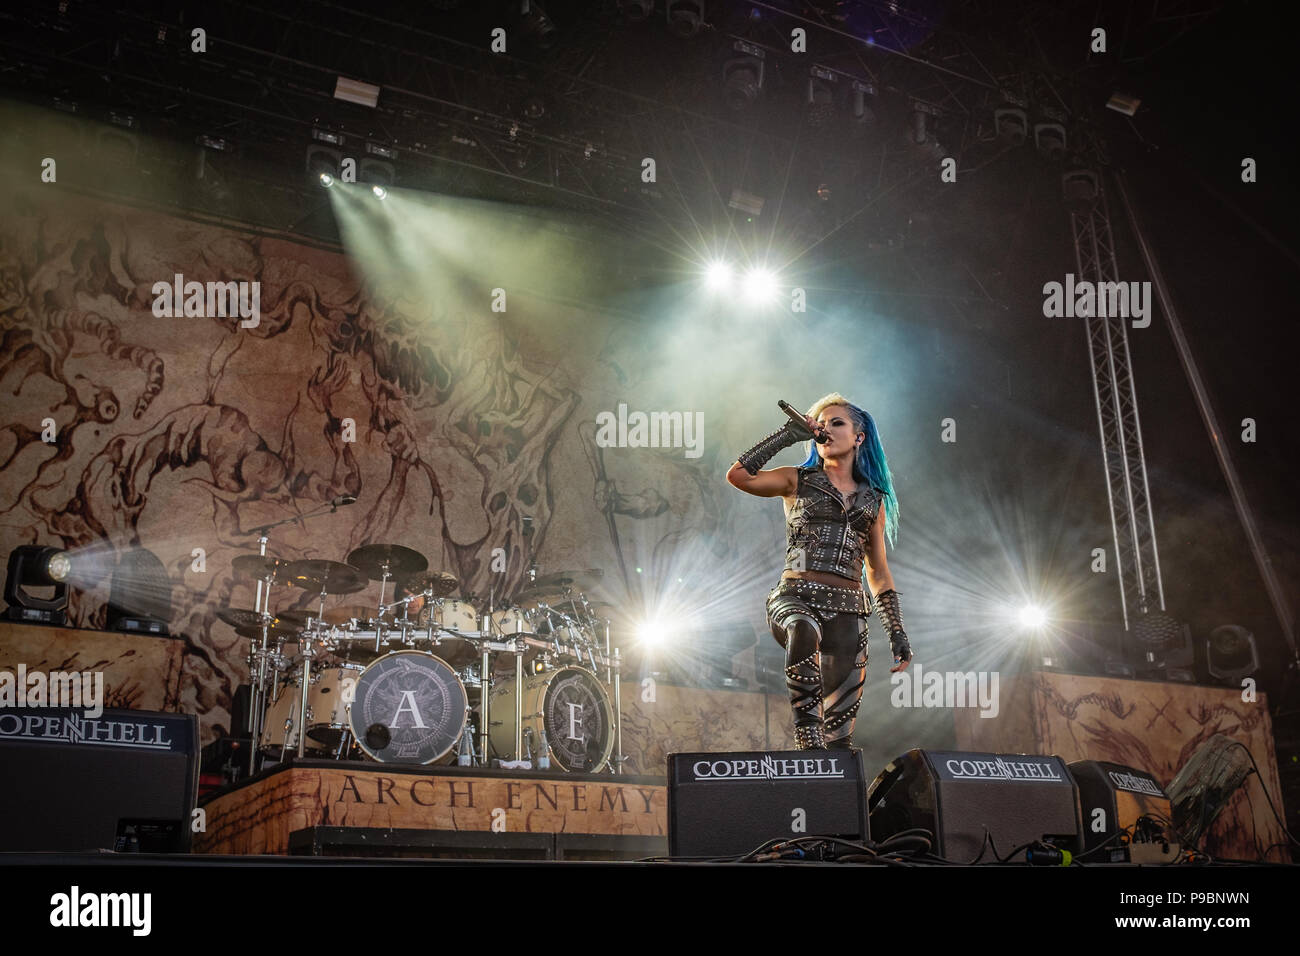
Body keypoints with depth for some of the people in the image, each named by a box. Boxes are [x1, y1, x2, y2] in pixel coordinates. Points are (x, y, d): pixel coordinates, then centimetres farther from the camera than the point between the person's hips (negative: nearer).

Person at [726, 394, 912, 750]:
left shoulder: (873, 500, 19)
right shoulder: (798, 481, 12)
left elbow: (878, 572, 22)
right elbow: (738, 475, -5)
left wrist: (897, 633, 13)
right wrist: (789, 434, 1)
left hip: (847, 611, 3)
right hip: (794, 598, -3)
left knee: (839, 734, -4)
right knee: (804, 629, -41)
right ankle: (806, 732, -38)